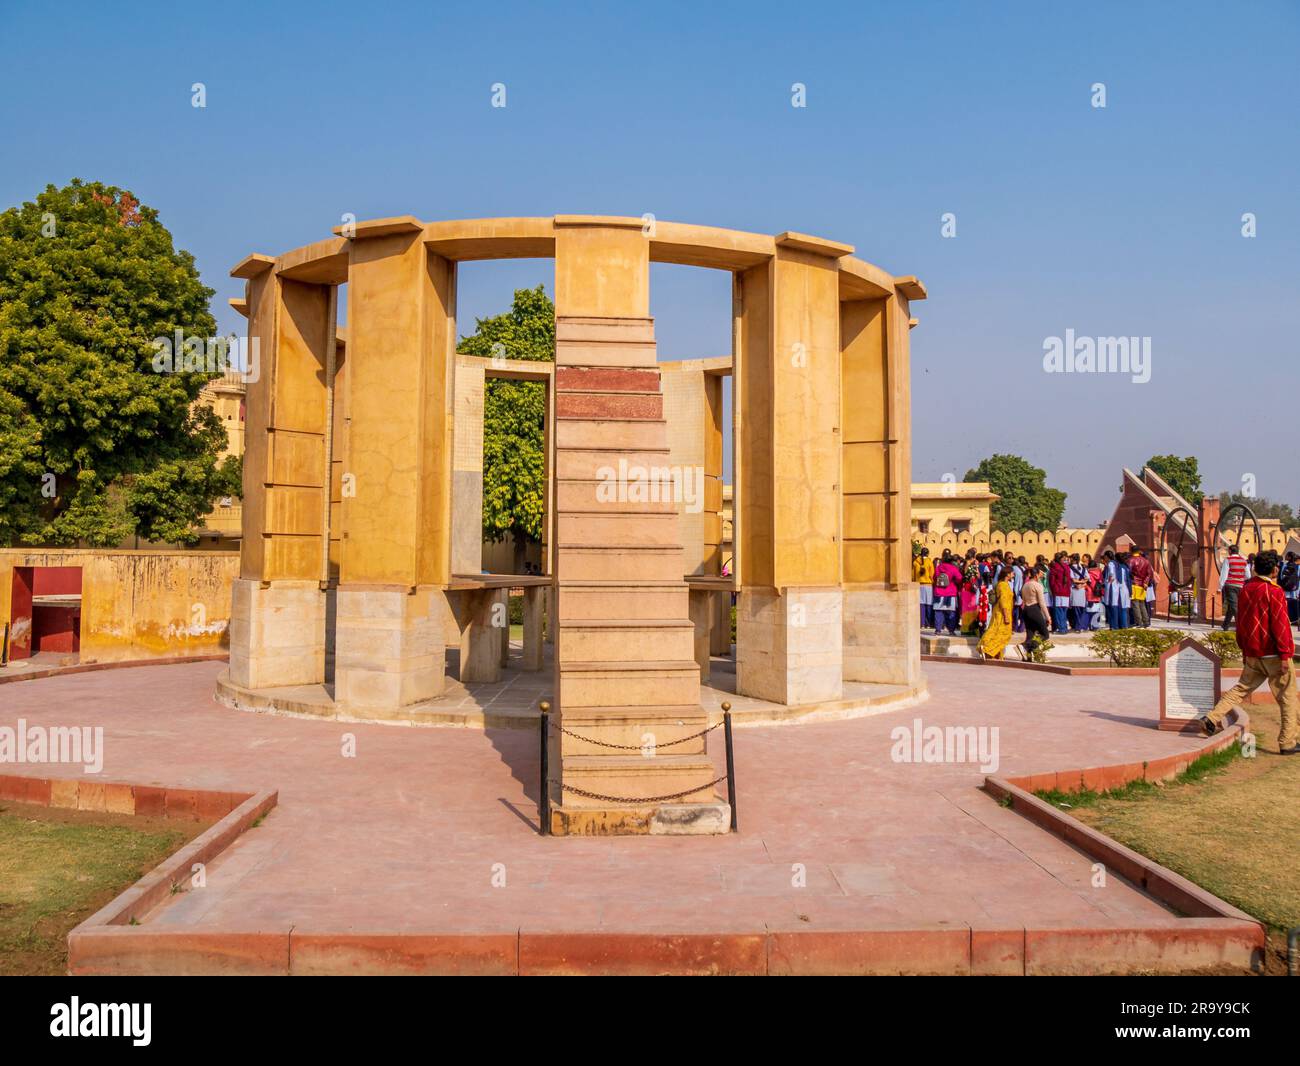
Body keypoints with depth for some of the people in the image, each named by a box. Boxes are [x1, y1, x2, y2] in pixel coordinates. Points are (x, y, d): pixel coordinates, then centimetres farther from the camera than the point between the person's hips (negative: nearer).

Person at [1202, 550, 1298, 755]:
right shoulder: (1274, 592, -15)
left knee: (1242, 688, 15)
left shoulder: (1245, 589, 7)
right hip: (1273, 654, -6)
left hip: (1252, 654, 6)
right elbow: (1280, 625, -17)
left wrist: (1244, 650, 22)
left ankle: (1212, 718, 2)